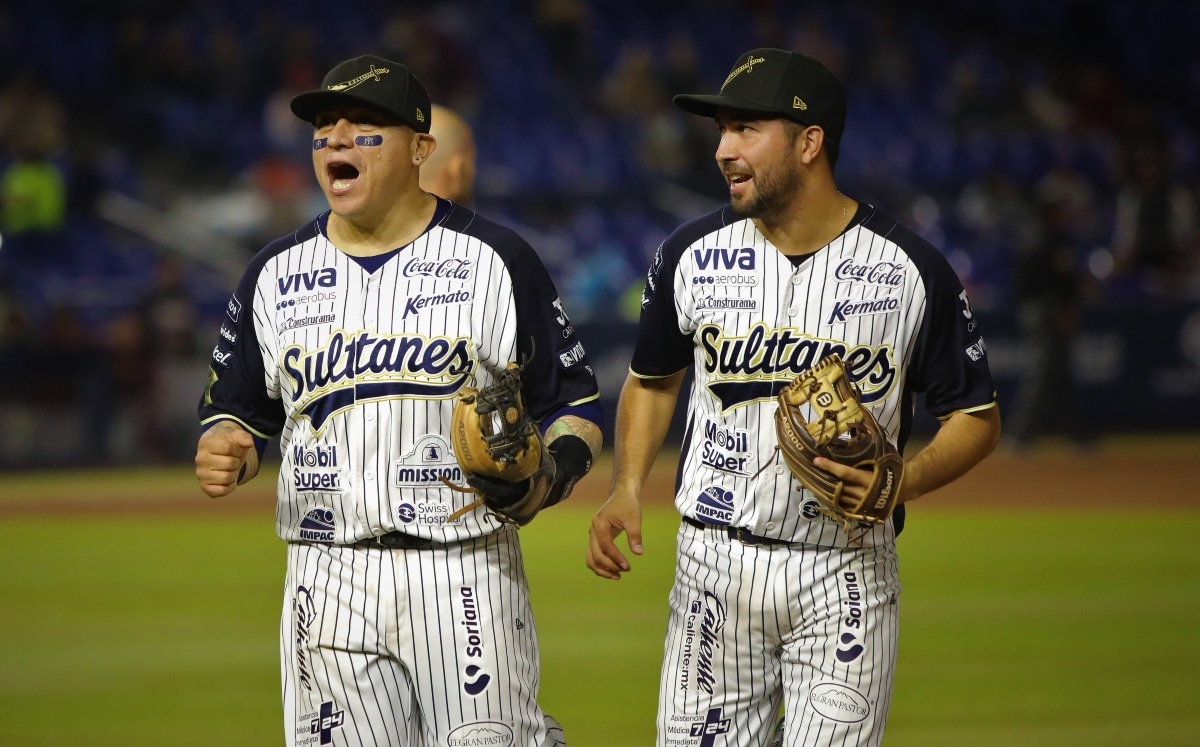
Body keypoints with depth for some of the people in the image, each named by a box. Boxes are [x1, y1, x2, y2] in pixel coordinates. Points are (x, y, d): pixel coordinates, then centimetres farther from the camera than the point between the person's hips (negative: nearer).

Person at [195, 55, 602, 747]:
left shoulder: (495, 260, 0)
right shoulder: (274, 274, 10)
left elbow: (576, 407, 3)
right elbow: (236, 412, 16)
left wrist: (548, 473, -17)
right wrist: (225, 454, -6)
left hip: (466, 568, -3)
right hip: (328, 578, 3)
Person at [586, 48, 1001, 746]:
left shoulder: (912, 269, -6)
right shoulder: (692, 255, 1)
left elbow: (977, 417, 2)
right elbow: (654, 380, 18)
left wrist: (902, 482, -17)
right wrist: (627, 491, 2)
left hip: (847, 576, -2)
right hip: (714, 562, 2)